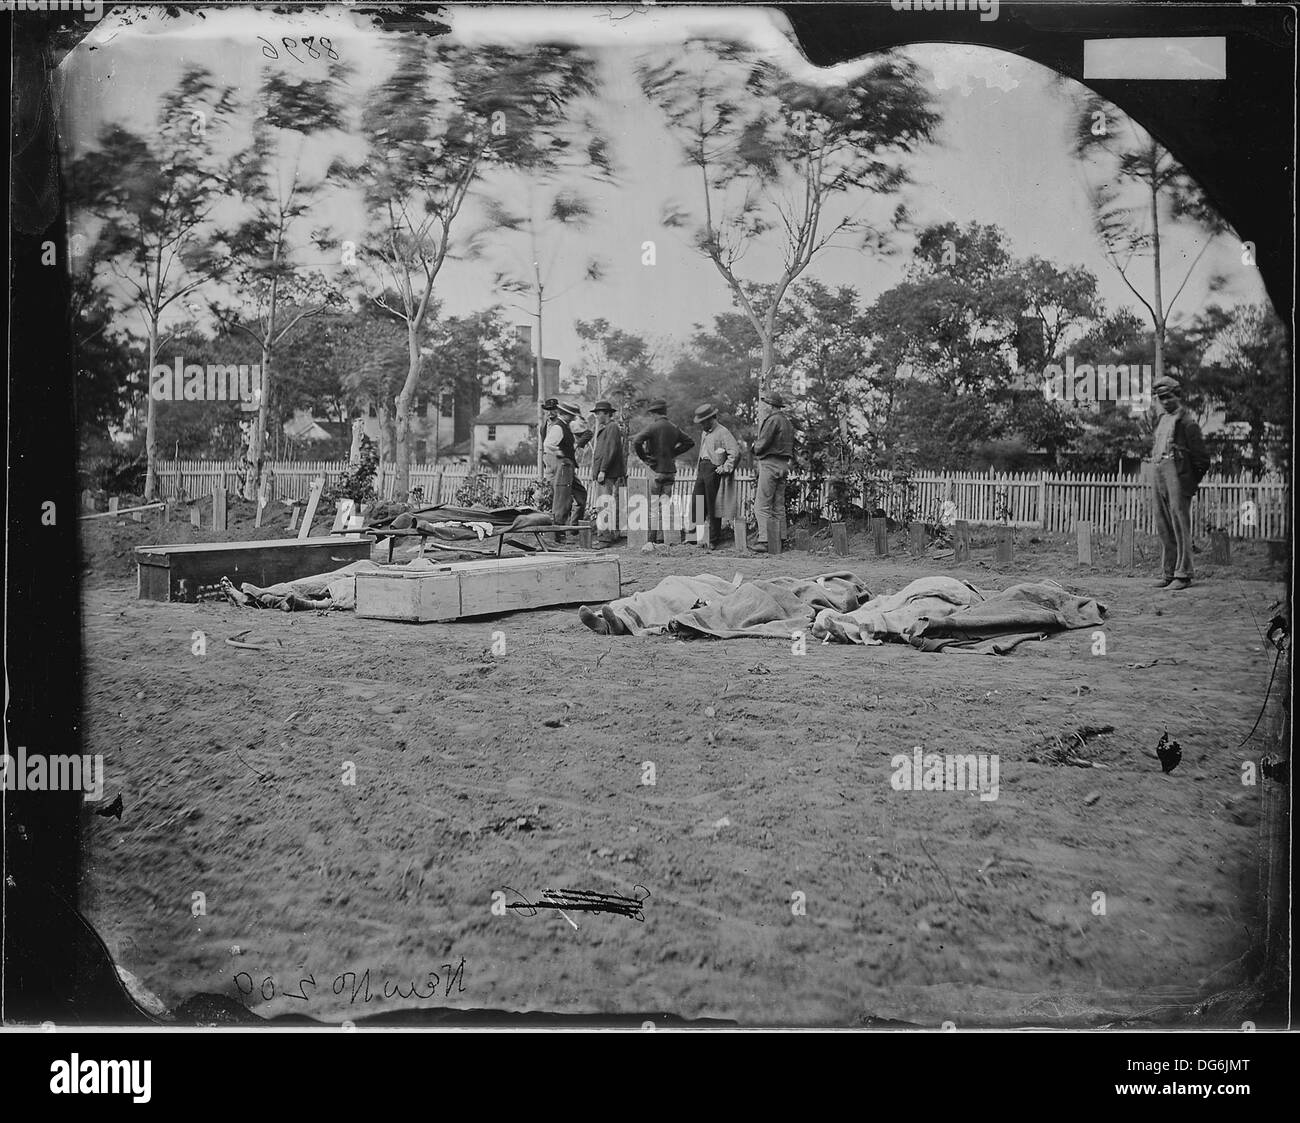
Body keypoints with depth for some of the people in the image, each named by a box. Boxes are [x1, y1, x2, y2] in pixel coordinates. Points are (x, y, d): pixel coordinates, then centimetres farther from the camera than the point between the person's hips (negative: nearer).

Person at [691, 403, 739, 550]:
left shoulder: (722, 432, -10)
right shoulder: (705, 433, 18)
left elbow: (735, 452, -18)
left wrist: (725, 468, -17)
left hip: (714, 471, -8)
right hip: (702, 470, 8)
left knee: (713, 506, -4)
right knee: (696, 504, 5)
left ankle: (714, 540, 4)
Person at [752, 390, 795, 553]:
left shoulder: (773, 420, -12)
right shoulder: (788, 422, 16)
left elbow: (762, 443, -17)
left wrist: (756, 449, 5)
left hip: (770, 464, -9)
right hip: (783, 465, 9)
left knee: (762, 505, -8)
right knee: (779, 505, 11)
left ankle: (765, 540, -14)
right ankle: (780, 538, 10)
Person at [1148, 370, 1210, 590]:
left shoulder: (1186, 422, -5)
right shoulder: (1161, 420, 19)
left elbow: (1201, 458, -5)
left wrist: (1192, 483, -4)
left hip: (1177, 475, -8)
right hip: (1158, 473, 8)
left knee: (1180, 527, -7)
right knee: (1164, 528, 10)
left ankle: (1182, 575, -5)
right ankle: (1168, 573, 15)